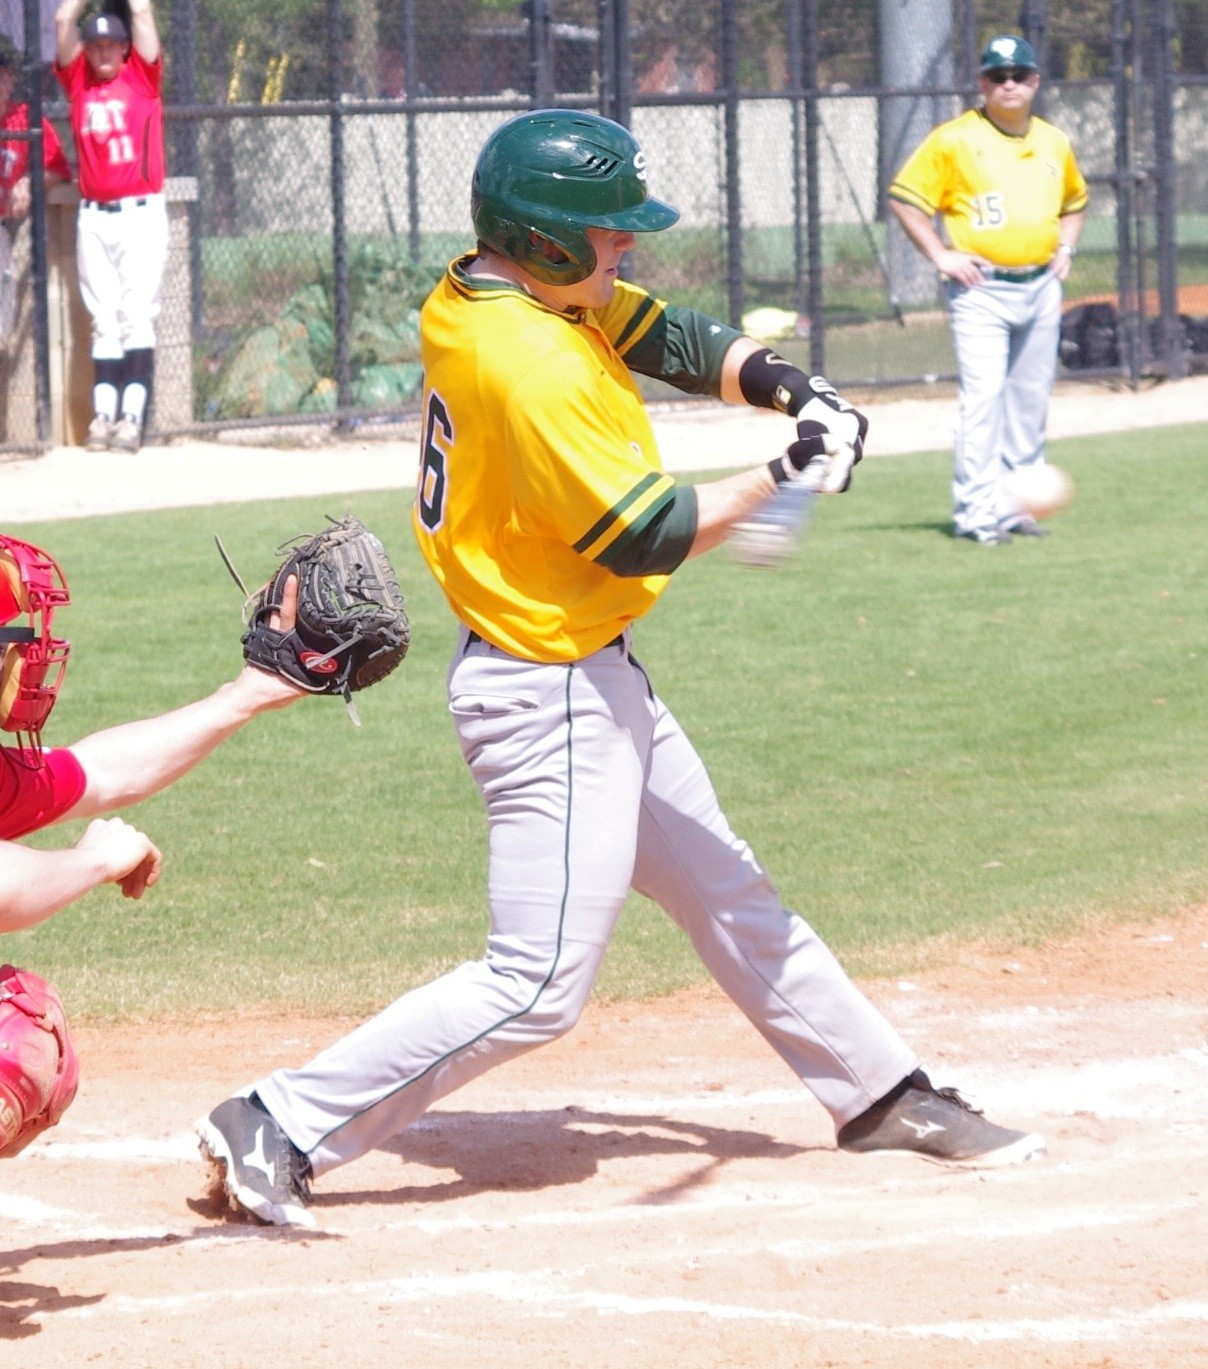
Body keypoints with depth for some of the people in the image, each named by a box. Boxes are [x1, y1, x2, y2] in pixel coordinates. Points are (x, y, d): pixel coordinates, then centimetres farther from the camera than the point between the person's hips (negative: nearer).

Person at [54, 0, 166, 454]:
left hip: (142, 213, -3)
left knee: (136, 316, -7)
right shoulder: (78, 79, 11)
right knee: (103, 320, 3)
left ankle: (132, 417, -11)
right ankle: (103, 414, 0)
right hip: (94, 216, 3)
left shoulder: (142, 75, 5)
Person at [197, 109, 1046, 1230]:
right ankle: (281, 1128, -7)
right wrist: (786, 476, -16)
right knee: (538, 986, -8)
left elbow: (671, 340, 11)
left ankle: (880, 1095, 34)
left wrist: (785, 387, -5)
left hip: (594, 679, 11)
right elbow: (644, 537, -24)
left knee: (729, 898, 21)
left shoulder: (479, 293, 3)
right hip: (551, 697, -11)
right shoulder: (534, 368, -26)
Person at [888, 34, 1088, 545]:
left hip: (1041, 288, 6)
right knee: (983, 396, -13)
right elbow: (904, 197, -5)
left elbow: (1074, 200, 29)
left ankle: (1017, 503, 18)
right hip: (981, 289, -6)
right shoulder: (955, 140, -6)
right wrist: (940, 255, -10)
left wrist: (1066, 247, 13)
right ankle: (976, 510, -14)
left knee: (1031, 399, 9)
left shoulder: (1054, 143, 11)